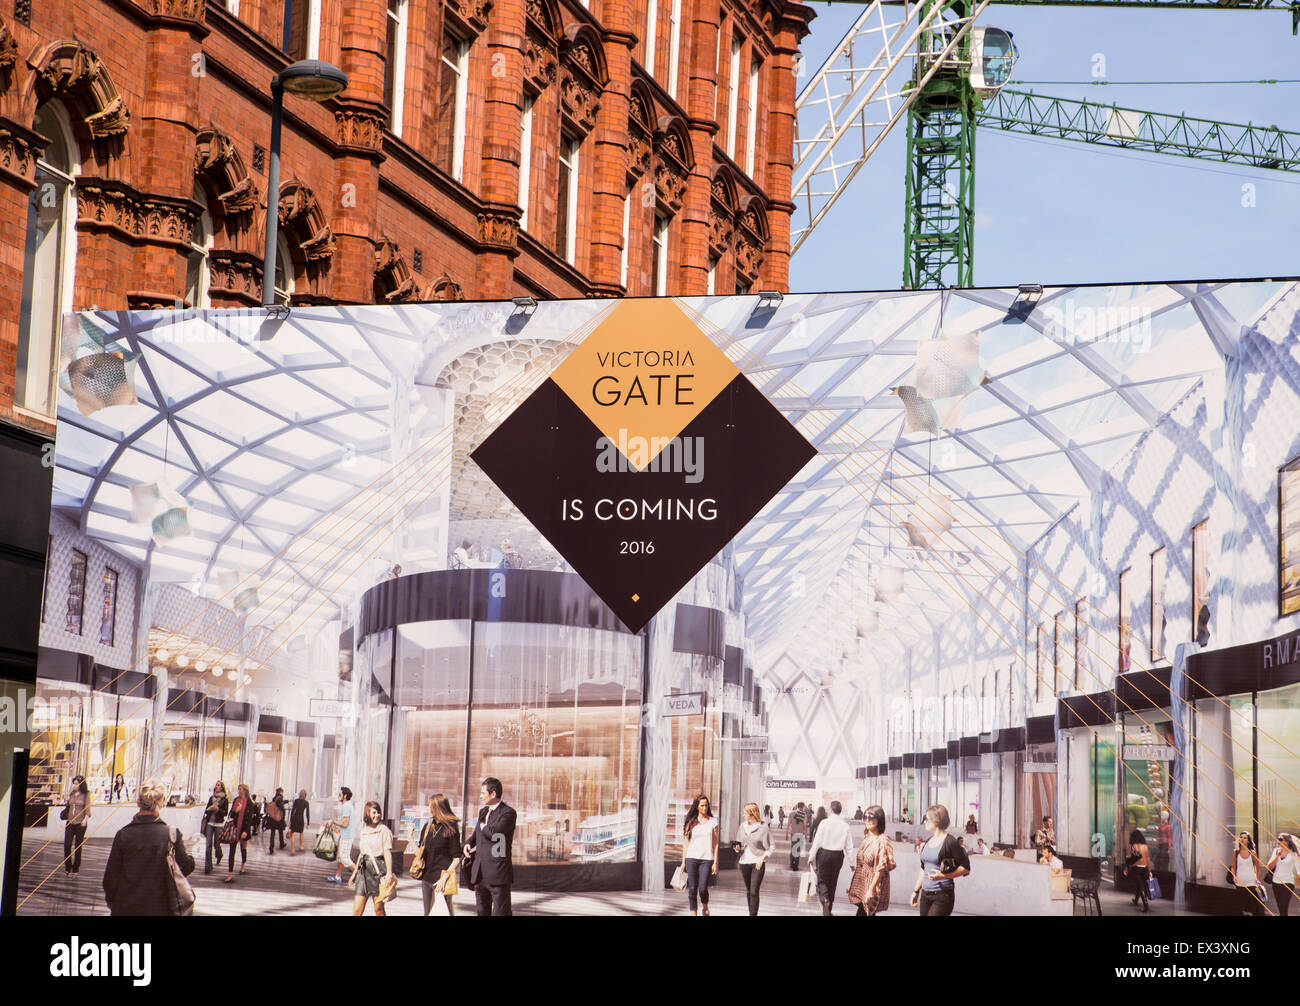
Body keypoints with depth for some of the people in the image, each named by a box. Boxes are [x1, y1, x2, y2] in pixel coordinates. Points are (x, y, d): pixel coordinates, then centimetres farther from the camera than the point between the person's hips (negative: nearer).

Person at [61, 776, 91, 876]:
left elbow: (87, 808, -6)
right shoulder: (71, 795, 12)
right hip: (70, 823, 4)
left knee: (78, 846, 2)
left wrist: (85, 819, -19)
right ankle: (67, 868, 10)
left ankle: (75, 869, 11)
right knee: (67, 844, -3)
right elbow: (68, 807, 18)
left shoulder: (86, 795, -2)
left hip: (80, 823, -4)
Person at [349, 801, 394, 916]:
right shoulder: (364, 831, 15)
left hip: (378, 869, -5)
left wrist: (389, 873, -16)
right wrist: (354, 873, 24)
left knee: (379, 909, 1)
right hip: (364, 869, 5)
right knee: (357, 910, -2)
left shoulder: (384, 830, -3)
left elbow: (387, 852, -8)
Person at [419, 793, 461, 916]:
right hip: (427, 877, 7)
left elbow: (456, 858, -8)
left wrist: (444, 878, -16)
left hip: (441, 878, -7)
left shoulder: (450, 829, -6)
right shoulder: (427, 827, 13)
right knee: (428, 912, 8)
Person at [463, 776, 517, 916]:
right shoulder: (483, 812, 17)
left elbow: (495, 832, -25)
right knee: (482, 911, 14)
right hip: (480, 873, 9)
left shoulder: (508, 813, -11)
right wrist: (469, 843, 8)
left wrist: (483, 827, -4)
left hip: (498, 873, -9)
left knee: (501, 911, -8)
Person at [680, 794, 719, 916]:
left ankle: (705, 908, 19)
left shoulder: (713, 822, 5)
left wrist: (715, 862, 0)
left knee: (702, 889, -9)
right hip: (691, 858, 1)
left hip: (706, 859, -1)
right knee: (692, 889, -1)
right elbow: (686, 842, 9)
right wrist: (683, 861, 5)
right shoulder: (691, 822, 7)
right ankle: (694, 913, 7)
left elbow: (715, 843, 5)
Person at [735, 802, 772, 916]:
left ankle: (753, 914, -11)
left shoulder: (763, 827, -7)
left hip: (758, 863, -5)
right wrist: (737, 848, -3)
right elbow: (739, 842, 20)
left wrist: (762, 859, -16)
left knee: (754, 892, -11)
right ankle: (751, 913, 25)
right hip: (744, 862, 5)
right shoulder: (743, 826, 8)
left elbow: (770, 848, -3)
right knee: (748, 891, 13)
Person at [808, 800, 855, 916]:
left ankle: (825, 900, -24)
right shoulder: (845, 825, -3)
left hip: (824, 854, -3)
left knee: (822, 880, 6)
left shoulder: (825, 822, -11)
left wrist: (811, 857, -2)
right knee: (833, 882, 14)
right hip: (838, 855, 3)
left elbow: (817, 841, -9)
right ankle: (828, 910, 21)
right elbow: (849, 846, 1)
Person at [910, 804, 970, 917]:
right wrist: (916, 891, 24)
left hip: (942, 896, -8)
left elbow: (965, 868, -10)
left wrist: (943, 876, -21)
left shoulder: (950, 842, -10)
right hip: (925, 895, 8)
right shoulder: (928, 842, 13)